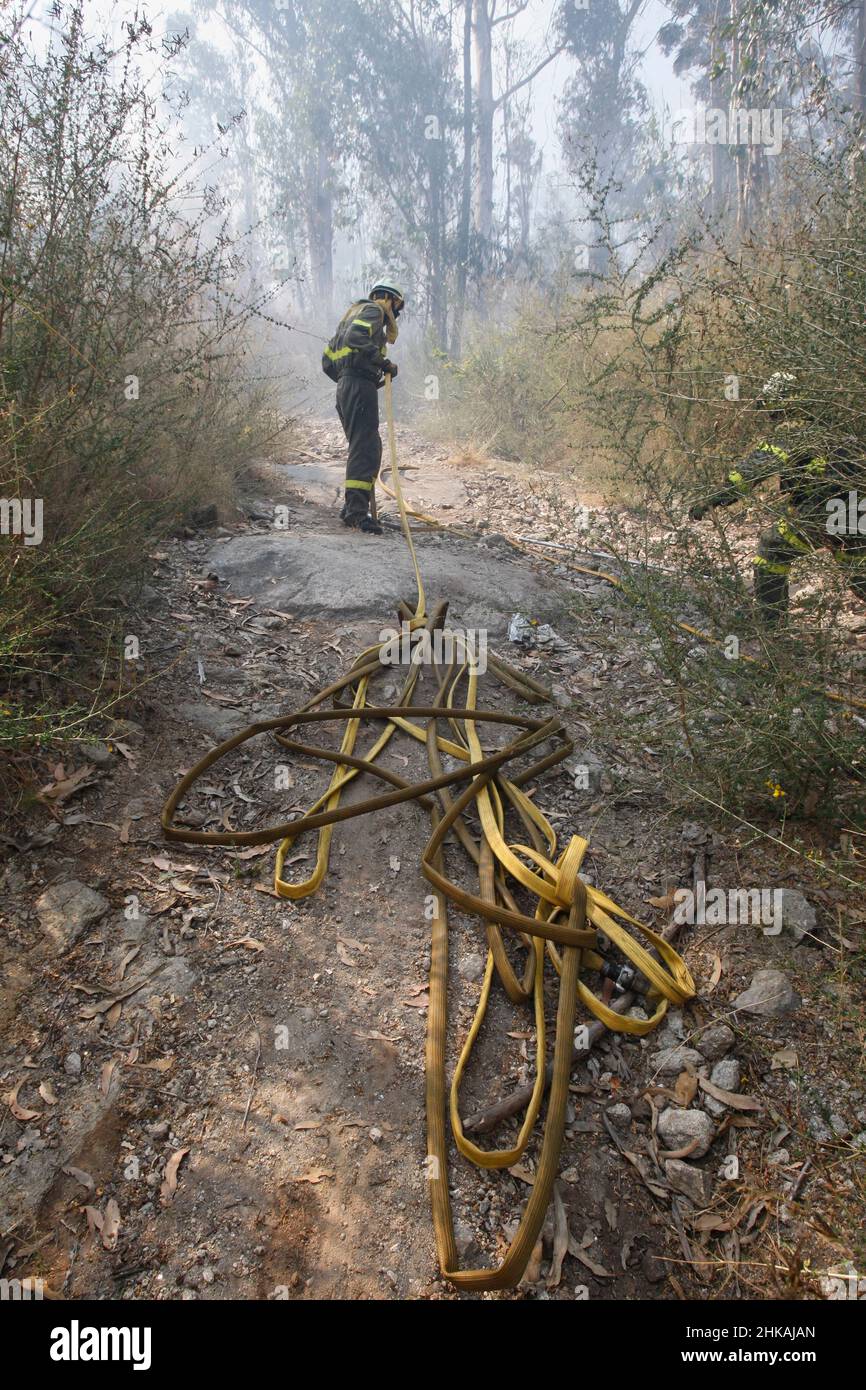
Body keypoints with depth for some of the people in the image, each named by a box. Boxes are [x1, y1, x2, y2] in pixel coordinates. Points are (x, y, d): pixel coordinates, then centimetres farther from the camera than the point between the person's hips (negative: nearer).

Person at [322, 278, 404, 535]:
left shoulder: (354, 313, 32)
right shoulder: (373, 310, 3)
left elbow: (328, 361, 27)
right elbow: (354, 337, -20)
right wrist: (383, 362, -18)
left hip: (344, 387, 10)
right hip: (360, 384, -10)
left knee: (365, 447, 14)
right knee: (365, 447, -16)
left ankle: (351, 508, 15)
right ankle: (357, 510, -25)